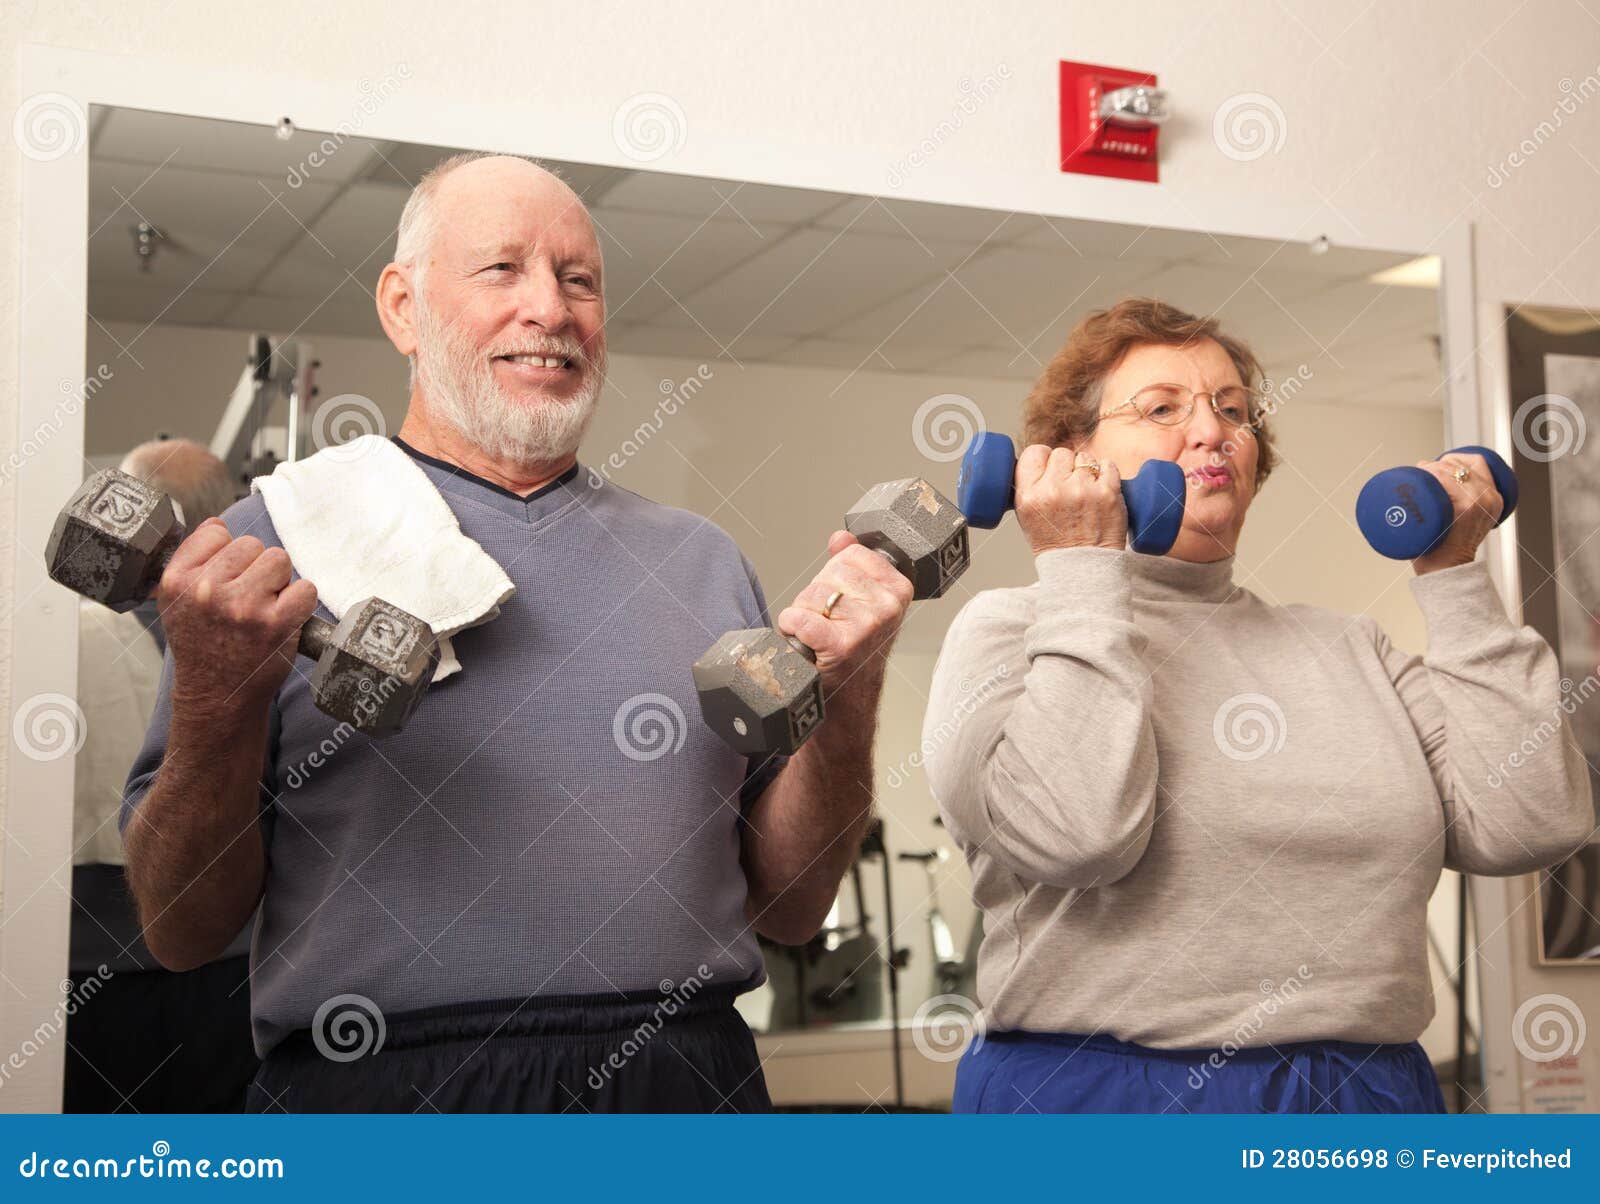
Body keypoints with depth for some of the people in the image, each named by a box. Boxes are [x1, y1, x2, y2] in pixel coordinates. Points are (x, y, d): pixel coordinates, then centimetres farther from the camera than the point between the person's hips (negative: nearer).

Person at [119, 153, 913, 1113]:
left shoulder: (703, 561, 11)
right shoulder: (275, 544, 1)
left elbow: (789, 909, 11)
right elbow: (182, 933, -1)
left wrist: (846, 697, -5)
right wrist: (220, 697, -18)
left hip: (687, 1086, 3)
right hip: (375, 1089, -2)